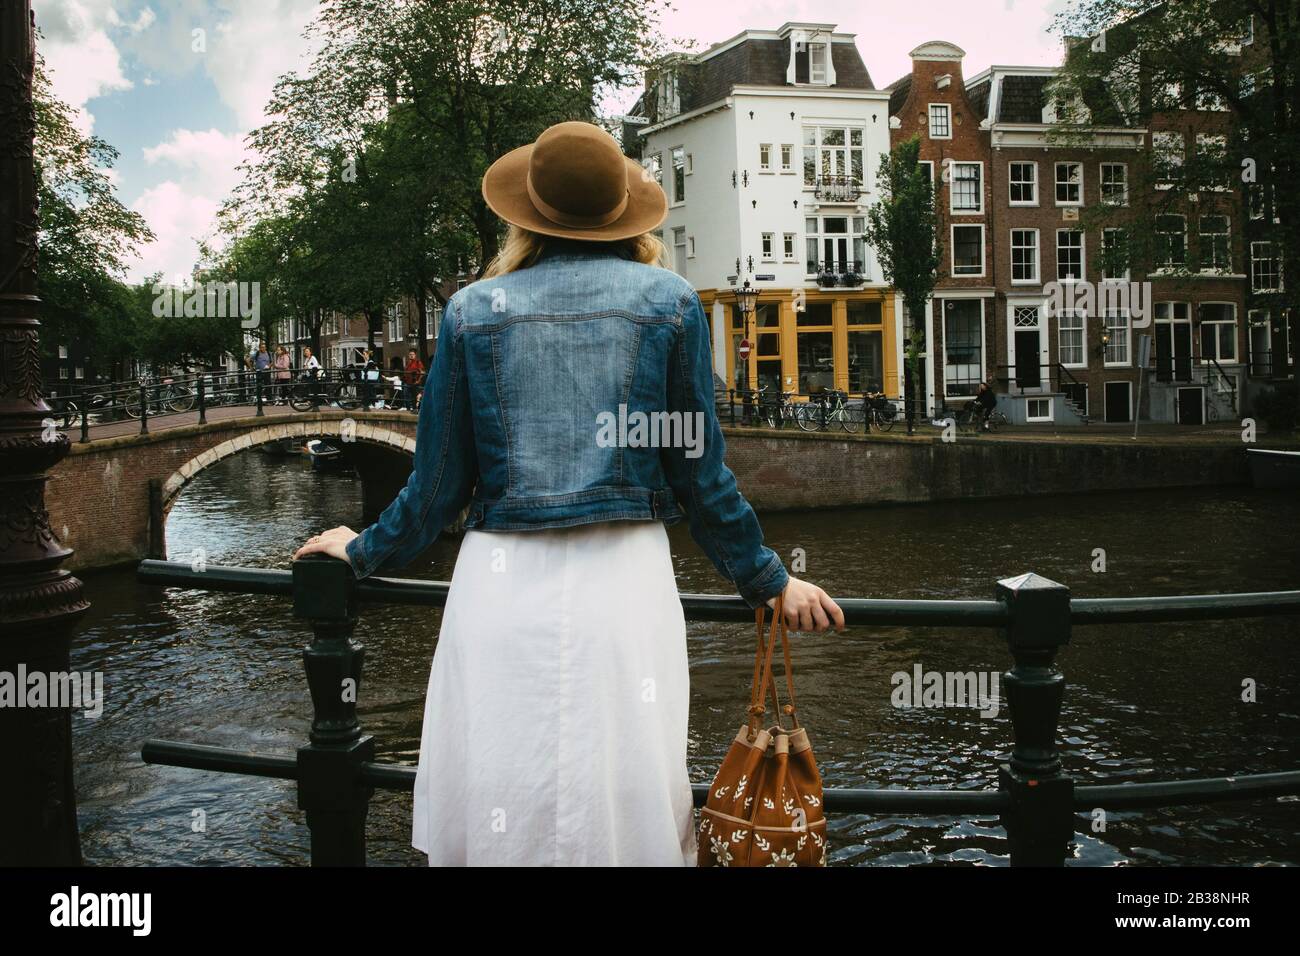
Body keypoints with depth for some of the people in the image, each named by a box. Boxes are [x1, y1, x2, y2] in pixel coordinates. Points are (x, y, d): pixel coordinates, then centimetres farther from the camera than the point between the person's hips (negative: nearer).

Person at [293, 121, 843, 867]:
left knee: (499, 813, 12)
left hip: (503, 582, 1)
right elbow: (700, 474, 3)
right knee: (629, 802, 10)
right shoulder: (670, 301, 3)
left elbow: (439, 482, 6)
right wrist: (768, 582, 15)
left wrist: (364, 553, 24)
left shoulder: (473, 310, 4)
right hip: (624, 578, 0)